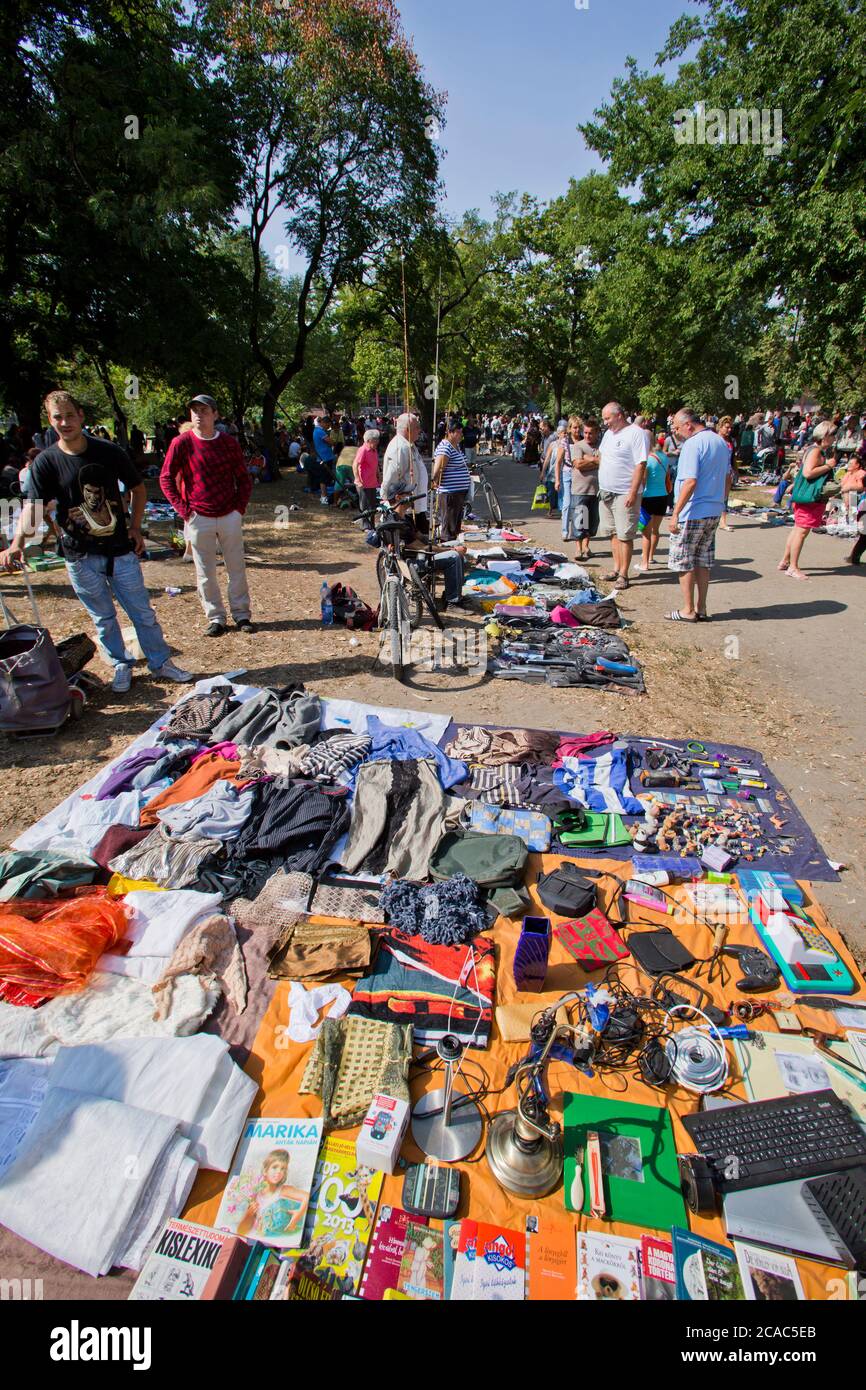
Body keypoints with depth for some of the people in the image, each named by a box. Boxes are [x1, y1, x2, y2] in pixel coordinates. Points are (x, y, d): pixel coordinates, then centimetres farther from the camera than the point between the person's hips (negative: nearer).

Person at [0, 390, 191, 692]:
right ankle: (121, 667, 27)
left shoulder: (109, 452, -3)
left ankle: (161, 663, 20)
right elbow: (32, 506, -12)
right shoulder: (45, 462, -5)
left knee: (143, 612, 6)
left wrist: (135, 527, -1)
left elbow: (138, 489, 10)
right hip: (80, 557, 0)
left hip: (120, 549, 0)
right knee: (103, 618, 10)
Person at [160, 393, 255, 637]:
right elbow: (166, 479, 0)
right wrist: (183, 509, -6)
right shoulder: (181, 443, -4)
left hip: (230, 515, 2)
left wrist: (240, 507, 0)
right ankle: (215, 618, 16)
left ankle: (241, 615, 19)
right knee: (206, 572, 4)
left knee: (237, 568, 7)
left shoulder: (229, 443, 2)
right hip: (199, 518, -1)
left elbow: (244, 479, 9)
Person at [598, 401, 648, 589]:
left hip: (624, 494, -8)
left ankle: (623, 574, 2)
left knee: (625, 535, -3)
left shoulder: (635, 433, -11)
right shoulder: (608, 433, 14)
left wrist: (633, 493, -21)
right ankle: (616, 568, 24)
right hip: (606, 492, 8)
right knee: (613, 533, 14)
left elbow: (641, 465, -16)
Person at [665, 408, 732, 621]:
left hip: (692, 513, -8)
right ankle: (701, 609, 17)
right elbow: (728, 479, 19)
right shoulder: (721, 443, 13)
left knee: (683, 562, 2)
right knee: (703, 561, 13)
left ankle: (688, 610, 6)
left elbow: (690, 482, -23)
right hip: (714, 512, 8)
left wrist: (676, 513, -21)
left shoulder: (693, 444, -15)